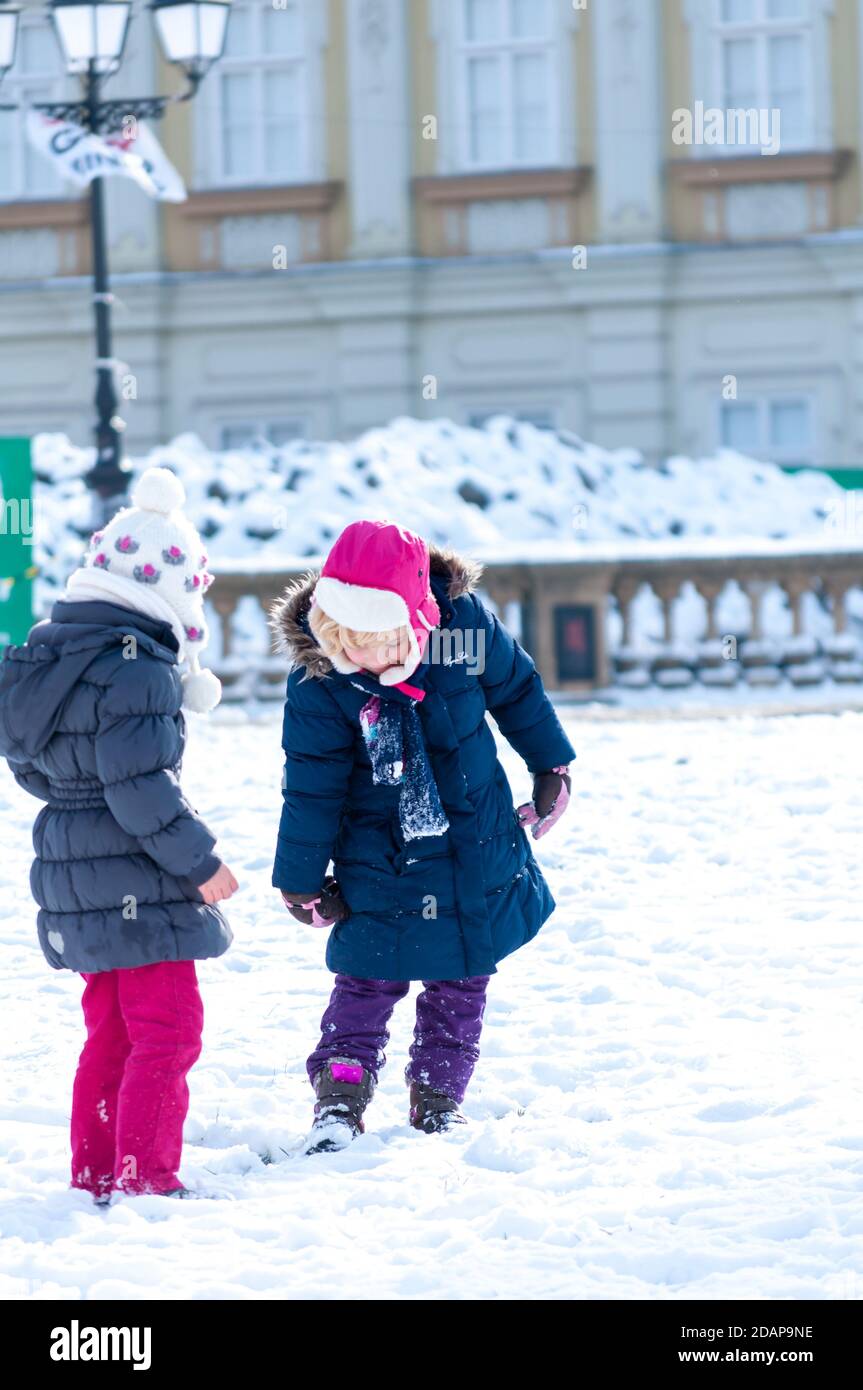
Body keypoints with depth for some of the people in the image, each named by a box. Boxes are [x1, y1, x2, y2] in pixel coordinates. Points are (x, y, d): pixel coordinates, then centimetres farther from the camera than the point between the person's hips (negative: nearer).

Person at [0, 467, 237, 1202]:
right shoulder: (138, 666, -19)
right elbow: (141, 785, -23)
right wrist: (200, 861, -14)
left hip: (73, 876, 9)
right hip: (136, 879, -9)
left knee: (112, 1031, 18)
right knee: (167, 1031, -2)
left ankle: (96, 1173, 23)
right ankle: (145, 1176, -3)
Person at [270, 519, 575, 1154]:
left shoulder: (465, 622, -17)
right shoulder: (317, 679, -20)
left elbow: (519, 689, 3)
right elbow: (311, 787, -11)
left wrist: (553, 768, 12)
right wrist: (302, 881, -6)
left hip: (479, 849, 3)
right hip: (378, 857, -2)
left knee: (462, 981, 11)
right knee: (369, 975, -8)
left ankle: (439, 1095, 22)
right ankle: (341, 1092, -1)